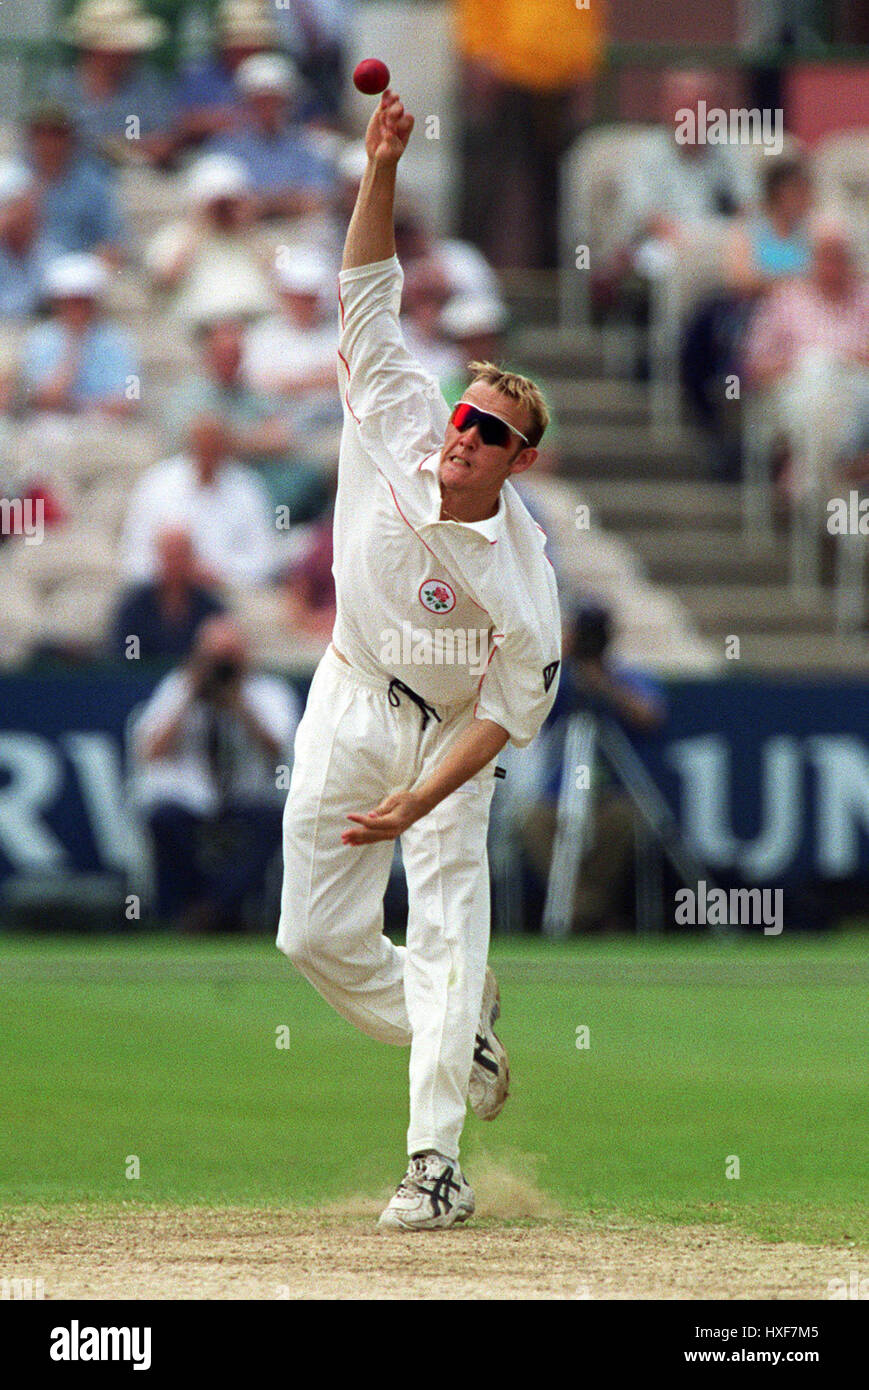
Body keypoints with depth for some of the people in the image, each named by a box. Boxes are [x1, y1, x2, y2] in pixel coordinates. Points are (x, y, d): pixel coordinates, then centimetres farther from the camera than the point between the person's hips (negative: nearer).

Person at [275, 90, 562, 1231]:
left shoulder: (521, 575, -25)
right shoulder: (399, 427, -15)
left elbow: (514, 709, -20)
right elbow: (368, 294, -14)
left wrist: (419, 803, -28)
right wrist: (382, 168, -26)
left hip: (448, 731, -4)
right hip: (349, 706, 5)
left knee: (449, 934, -14)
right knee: (318, 937, 5)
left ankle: (437, 1160, -17)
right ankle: (459, 1032, 30)